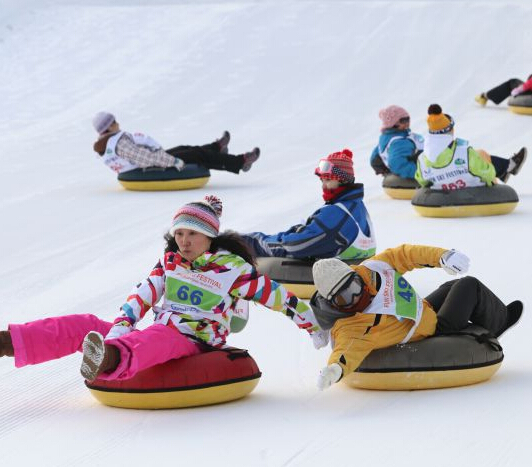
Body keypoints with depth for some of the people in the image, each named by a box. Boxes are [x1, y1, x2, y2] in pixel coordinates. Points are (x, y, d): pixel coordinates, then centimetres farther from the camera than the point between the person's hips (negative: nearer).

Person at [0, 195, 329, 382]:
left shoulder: (231, 268, 0)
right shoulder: (170, 262, 16)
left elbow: (277, 296, 4)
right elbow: (143, 296, 5)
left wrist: (314, 325, 7)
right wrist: (122, 324, -14)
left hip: (194, 345, -7)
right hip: (155, 335, 7)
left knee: (156, 338, -43)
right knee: (84, 325, -10)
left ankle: (109, 360, -78)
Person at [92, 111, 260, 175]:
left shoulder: (104, 145, 1)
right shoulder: (119, 142, -30)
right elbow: (142, 156, -34)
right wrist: (173, 161, -30)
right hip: (155, 169, -10)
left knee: (183, 149, 27)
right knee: (198, 155, 1)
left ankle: (217, 147, 52)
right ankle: (240, 162, 12)